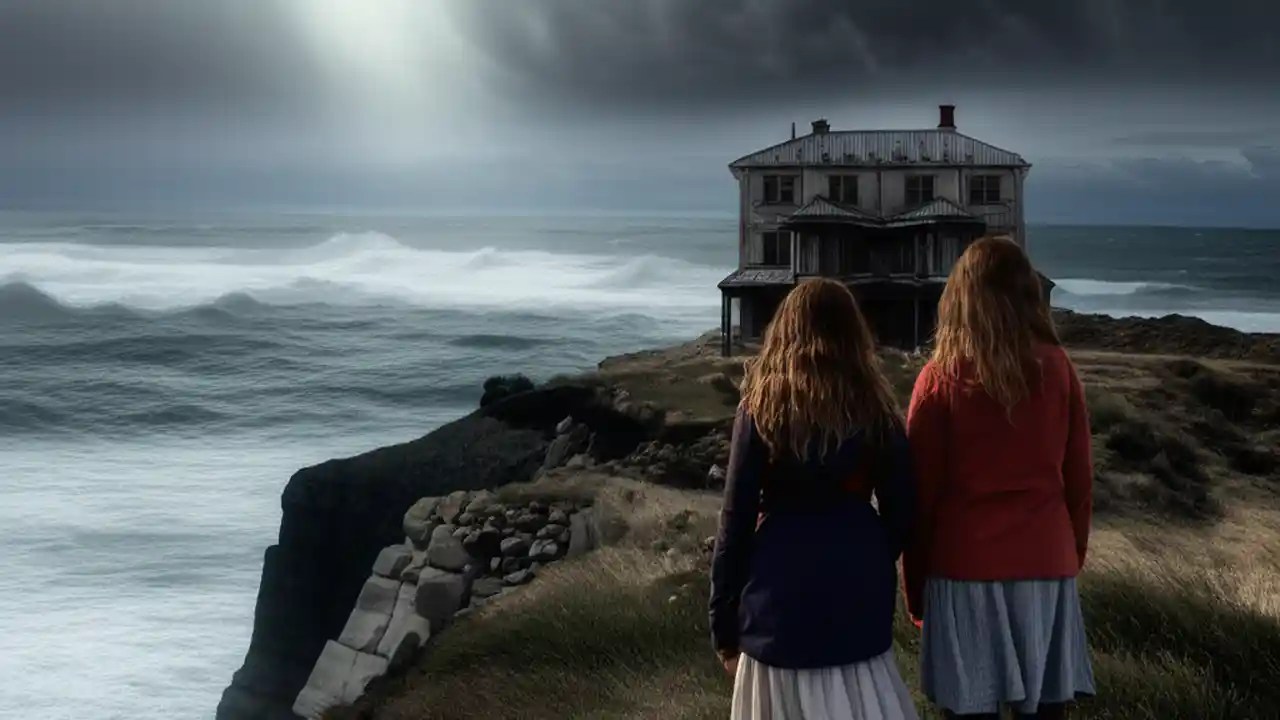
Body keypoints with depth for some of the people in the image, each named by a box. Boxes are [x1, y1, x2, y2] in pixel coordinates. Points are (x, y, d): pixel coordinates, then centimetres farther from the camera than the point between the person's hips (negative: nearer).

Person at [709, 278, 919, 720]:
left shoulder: (762, 409, -5)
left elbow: (737, 518, -4)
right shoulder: (876, 409, 2)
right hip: (859, 591, 2)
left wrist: (724, 624, 2)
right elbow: (900, 513, 5)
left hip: (782, 592, -2)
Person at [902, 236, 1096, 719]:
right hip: (1046, 565, 2)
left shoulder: (941, 378, -5)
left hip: (964, 568, -2)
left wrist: (915, 584, 8)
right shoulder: (1057, 368, 1)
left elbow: (921, 491, -2)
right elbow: (1079, 479, 7)